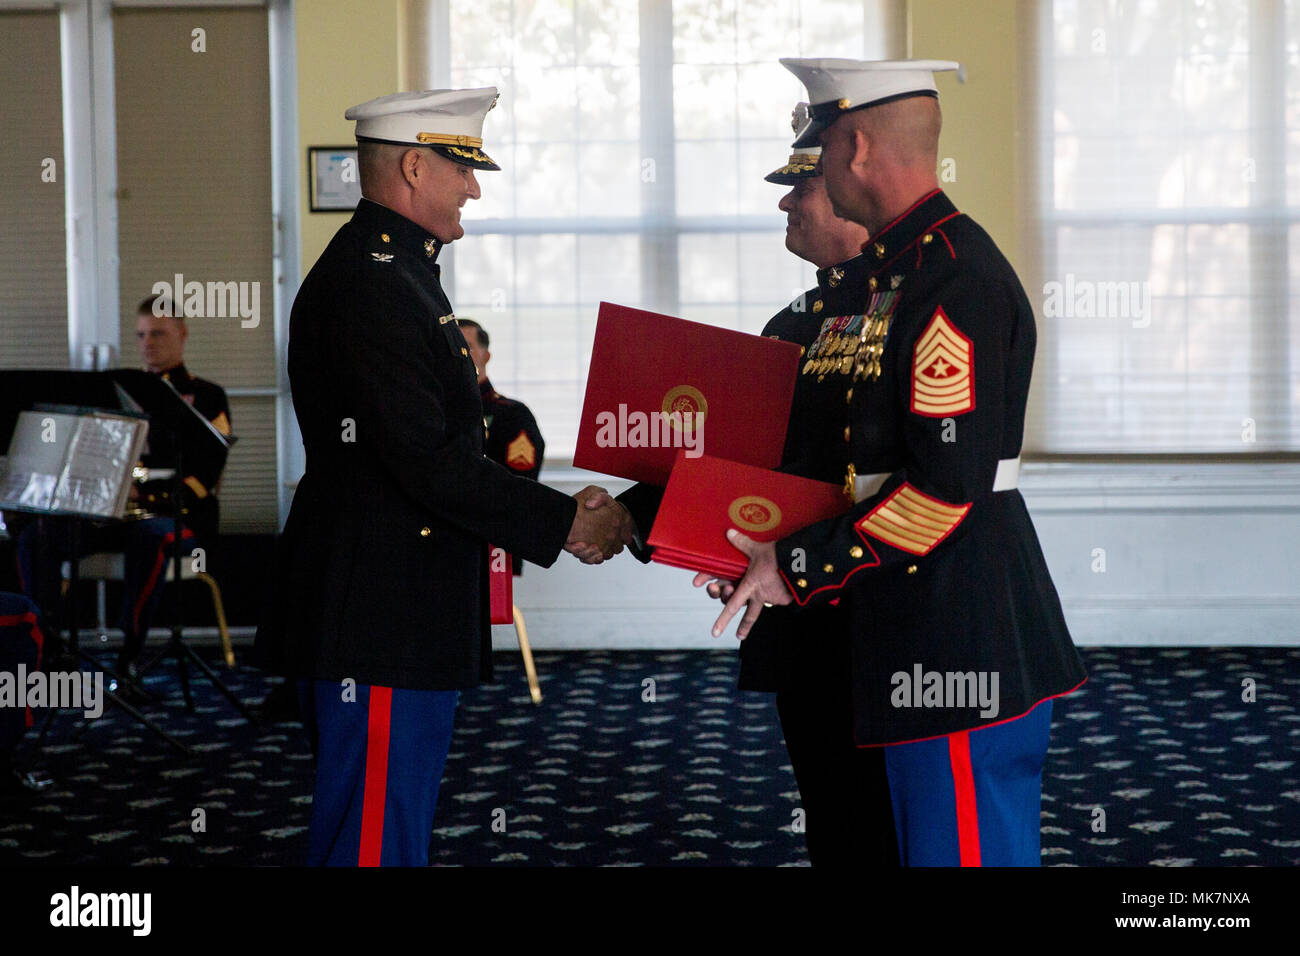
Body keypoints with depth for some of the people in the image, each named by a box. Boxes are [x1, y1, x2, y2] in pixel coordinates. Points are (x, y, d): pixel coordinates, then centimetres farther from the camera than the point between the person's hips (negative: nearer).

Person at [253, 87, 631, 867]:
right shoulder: (367, 283, -17)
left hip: (409, 617, 11)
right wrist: (564, 523, -16)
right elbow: (428, 461, -22)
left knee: (400, 833, 16)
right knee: (374, 838, -6)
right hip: (378, 623, -11)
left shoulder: (398, 270, 17)